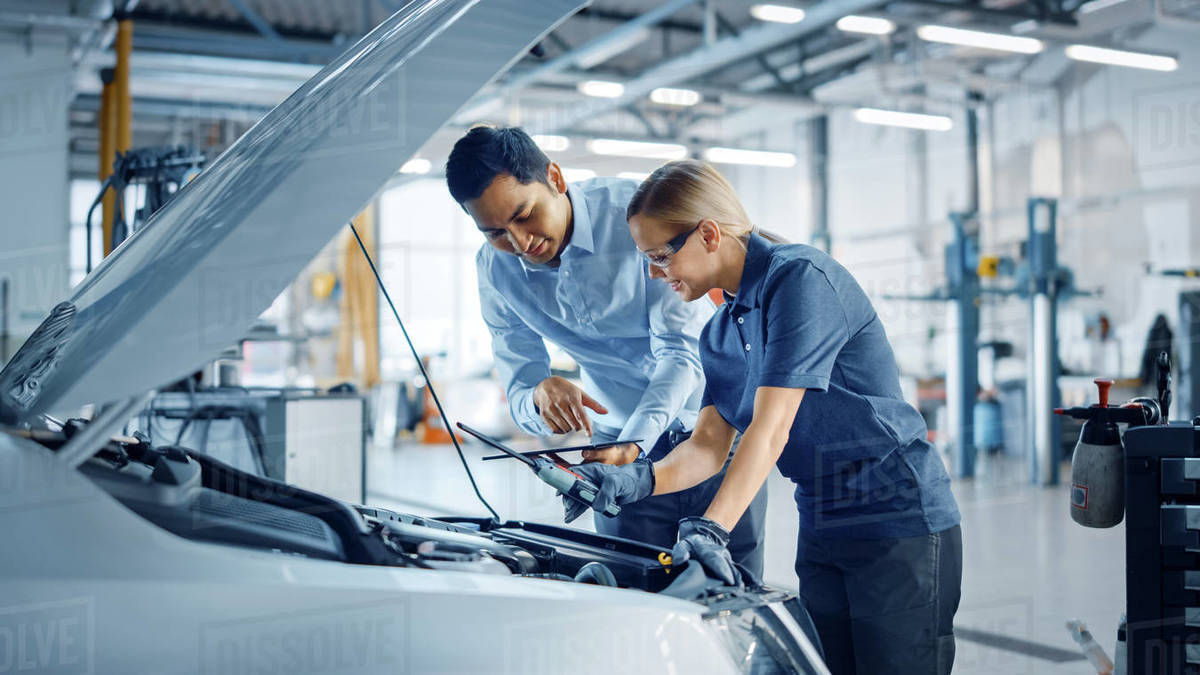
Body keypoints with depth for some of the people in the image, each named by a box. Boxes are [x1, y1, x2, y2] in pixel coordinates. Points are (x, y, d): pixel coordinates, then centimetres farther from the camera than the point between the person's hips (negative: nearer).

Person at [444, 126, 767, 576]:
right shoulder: (496, 270, -5)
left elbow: (682, 351, -21)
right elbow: (519, 392, -4)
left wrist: (632, 447, -34)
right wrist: (541, 393, -29)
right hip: (618, 443, 3)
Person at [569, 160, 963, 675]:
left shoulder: (801, 276, -16)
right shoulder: (719, 335, 11)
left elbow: (771, 427, -24)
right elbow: (708, 446, 6)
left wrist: (710, 529, -31)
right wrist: (637, 481, -12)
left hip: (900, 521, -8)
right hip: (822, 533, 8)